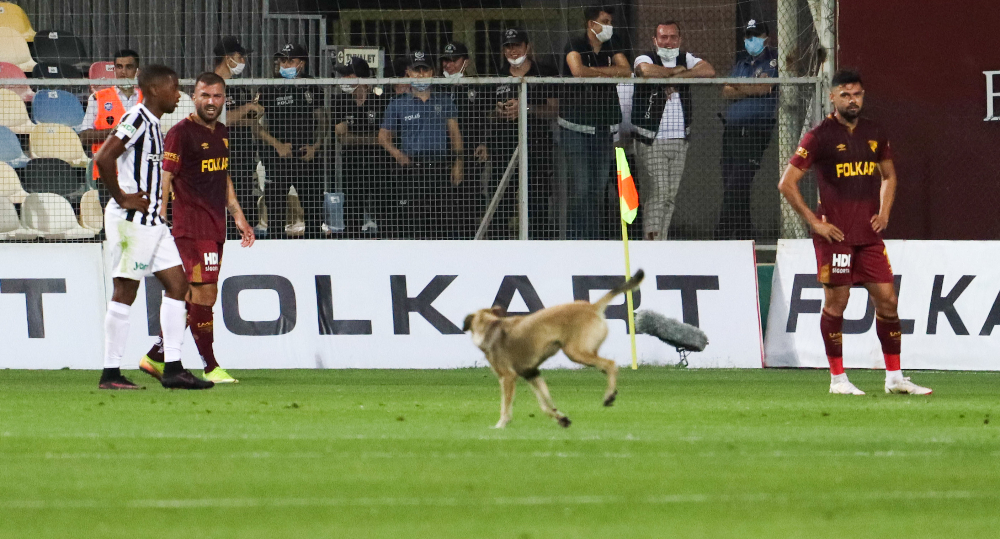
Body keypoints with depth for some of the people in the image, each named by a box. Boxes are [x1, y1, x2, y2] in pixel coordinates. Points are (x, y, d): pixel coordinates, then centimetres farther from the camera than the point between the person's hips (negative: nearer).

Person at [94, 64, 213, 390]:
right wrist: (122, 199, -18)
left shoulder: (153, 123, 16)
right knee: (125, 293, -6)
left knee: (177, 284, 7)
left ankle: (173, 369, 7)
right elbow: (103, 158, -25)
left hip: (151, 220, 10)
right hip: (132, 219, -10)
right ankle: (110, 373, -1)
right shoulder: (136, 120, -14)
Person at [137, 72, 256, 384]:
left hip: (215, 229, 8)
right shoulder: (181, 133, -9)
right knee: (204, 294, -10)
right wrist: (159, 222, -20)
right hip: (192, 227, -8)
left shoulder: (221, 133, 16)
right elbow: (164, 179, -13)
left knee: (193, 298, 9)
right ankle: (210, 367, -5)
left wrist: (238, 216, 25)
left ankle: (156, 357, 18)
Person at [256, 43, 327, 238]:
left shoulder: (312, 88, 8)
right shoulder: (271, 89, 0)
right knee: (276, 207, -4)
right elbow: (256, 124, -2)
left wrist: (315, 146, -2)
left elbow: (322, 120, 14)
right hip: (278, 156, -2)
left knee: (313, 206, 2)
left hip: (306, 156, 2)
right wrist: (277, 145, -12)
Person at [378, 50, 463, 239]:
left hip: (441, 167, 1)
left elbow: (455, 133, 10)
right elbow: (383, 136, 12)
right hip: (411, 167, -1)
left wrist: (458, 162, -2)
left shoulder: (444, 102, 13)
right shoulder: (398, 104, 9)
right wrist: (396, 153, -6)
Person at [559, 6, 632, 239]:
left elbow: (626, 70, -4)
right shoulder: (575, 45, -6)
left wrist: (593, 71, -13)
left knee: (599, 188, 4)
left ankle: (593, 239, 9)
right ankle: (575, 239, -7)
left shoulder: (612, 45, 10)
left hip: (604, 127, 5)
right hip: (577, 126, -5)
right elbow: (578, 70, -25)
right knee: (580, 187, -11)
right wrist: (608, 72, -9)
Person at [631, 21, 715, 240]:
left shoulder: (686, 59, 12)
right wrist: (675, 71, -10)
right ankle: (651, 243, -13)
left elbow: (709, 71, -5)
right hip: (652, 140, -5)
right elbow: (646, 70, -27)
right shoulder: (645, 58, -1)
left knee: (671, 196, 6)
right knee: (656, 194, -13)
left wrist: (677, 77, -13)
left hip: (679, 140, 5)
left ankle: (661, 241, 12)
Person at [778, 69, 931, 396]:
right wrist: (814, 222, -9)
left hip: (869, 234, 5)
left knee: (887, 300, 3)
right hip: (835, 235, -5)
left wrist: (884, 212, 10)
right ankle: (838, 379, 7)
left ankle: (894, 378, 10)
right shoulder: (820, 136, -6)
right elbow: (787, 184, -7)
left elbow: (888, 175, 26)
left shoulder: (875, 134, 10)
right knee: (836, 303, -1)